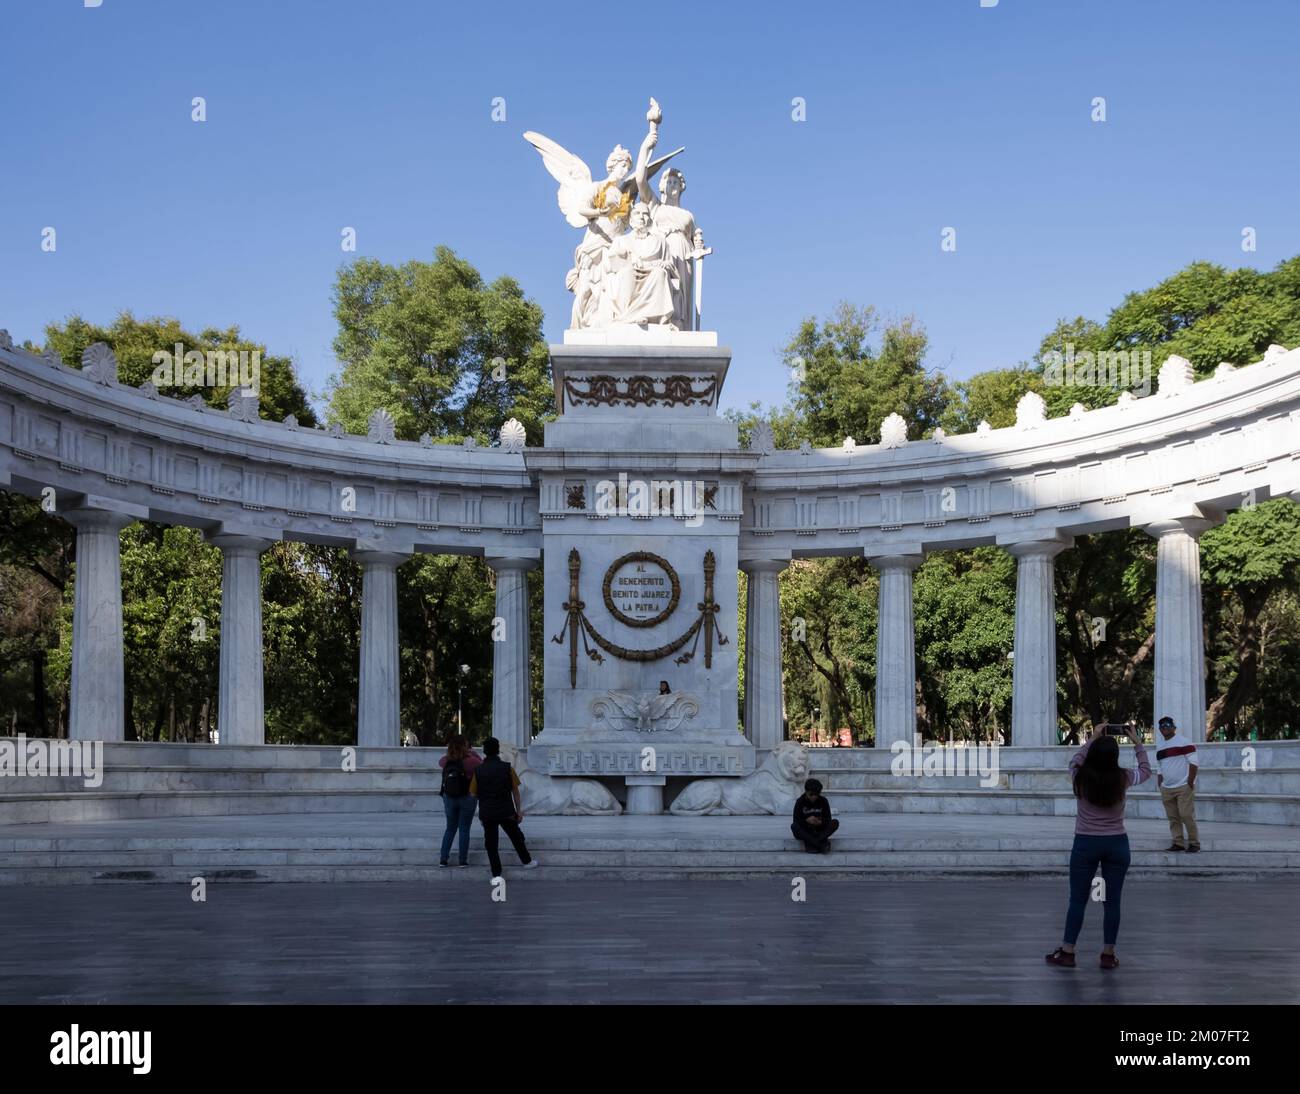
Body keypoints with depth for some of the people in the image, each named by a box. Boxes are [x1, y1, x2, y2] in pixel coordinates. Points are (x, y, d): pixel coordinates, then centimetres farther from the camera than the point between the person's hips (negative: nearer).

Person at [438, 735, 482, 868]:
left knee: (450, 828, 16)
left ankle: (443, 859, 12)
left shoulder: (446, 761, -8)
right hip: (467, 798, -3)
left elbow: (440, 761, 15)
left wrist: (449, 751, 11)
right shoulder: (470, 761, -19)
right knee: (464, 829, 7)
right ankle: (463, 860, 8)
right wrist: (473, 752, 2)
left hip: (449, 798, 3)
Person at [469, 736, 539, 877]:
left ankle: (496, 874, 6)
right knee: (516, 838, 19)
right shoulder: (507, 768, -6)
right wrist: (519, 810, 7)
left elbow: (473, 794, 0)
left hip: (487, 813, 0)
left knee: (491, 844, 7)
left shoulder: (478, 770, -5)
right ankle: (527, 861, 33)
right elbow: (515, 791, -1)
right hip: (506, 811, 0)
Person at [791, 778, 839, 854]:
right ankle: (822, 845, -41)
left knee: (835, 823, -23)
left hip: (819, 830, 1)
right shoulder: (800, 802, -7)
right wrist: (807, 820, -30)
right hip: (805, 830, -1)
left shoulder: (823, 801, -3)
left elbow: (828, 819, -4)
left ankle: (810, 844, -36)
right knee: (794, 826, -33)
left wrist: (820, 822, -27)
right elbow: (796, 820, -10)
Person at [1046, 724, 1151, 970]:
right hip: (1117, 844, 1)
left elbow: (1075, 761, 16)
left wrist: (1091, 739, 20)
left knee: (1077, 899, 6)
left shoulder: (1081, 777, -9)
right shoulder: (1123, 778, -8)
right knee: (1112, 901, 6)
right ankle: (1108, 955, 10)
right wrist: (1137, 743, 20)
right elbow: (1146, 770, 14)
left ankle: (1067, 952, 9)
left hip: (1085, 843, -1)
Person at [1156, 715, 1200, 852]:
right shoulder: (1159, 747, 16)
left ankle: (1194, 843, 0)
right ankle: (1178, 843, 10)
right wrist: (1159, 785, 14)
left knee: (1186, 815, -9)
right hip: (1166, 789, 7)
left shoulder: (1184, 742, -6)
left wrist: (1190, 783, -15)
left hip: (1183, 787, -7)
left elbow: (1193, 763, -10)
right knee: (1173, 817, 5)